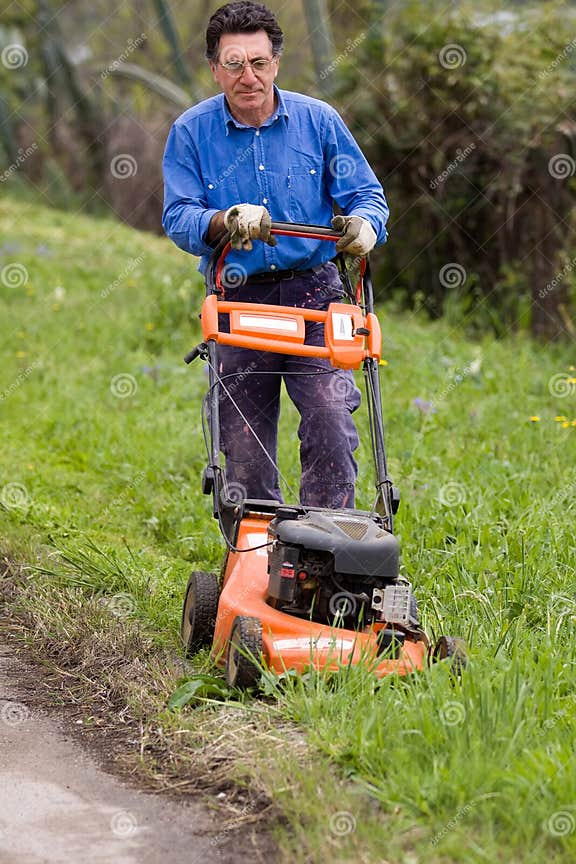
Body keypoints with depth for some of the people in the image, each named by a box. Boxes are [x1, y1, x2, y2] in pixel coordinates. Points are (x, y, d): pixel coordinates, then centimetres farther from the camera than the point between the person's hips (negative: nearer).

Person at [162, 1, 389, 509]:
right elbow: (178, 218, -7)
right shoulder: (191, 132, 1)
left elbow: (367, 194, 4)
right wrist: (227, 222, -28)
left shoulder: (318, 120, 3)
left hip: (312, 292, 0)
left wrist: (362, 224, -20)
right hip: (238, 302, 0)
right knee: (243, 444, 3)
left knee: (330, 418, -18)